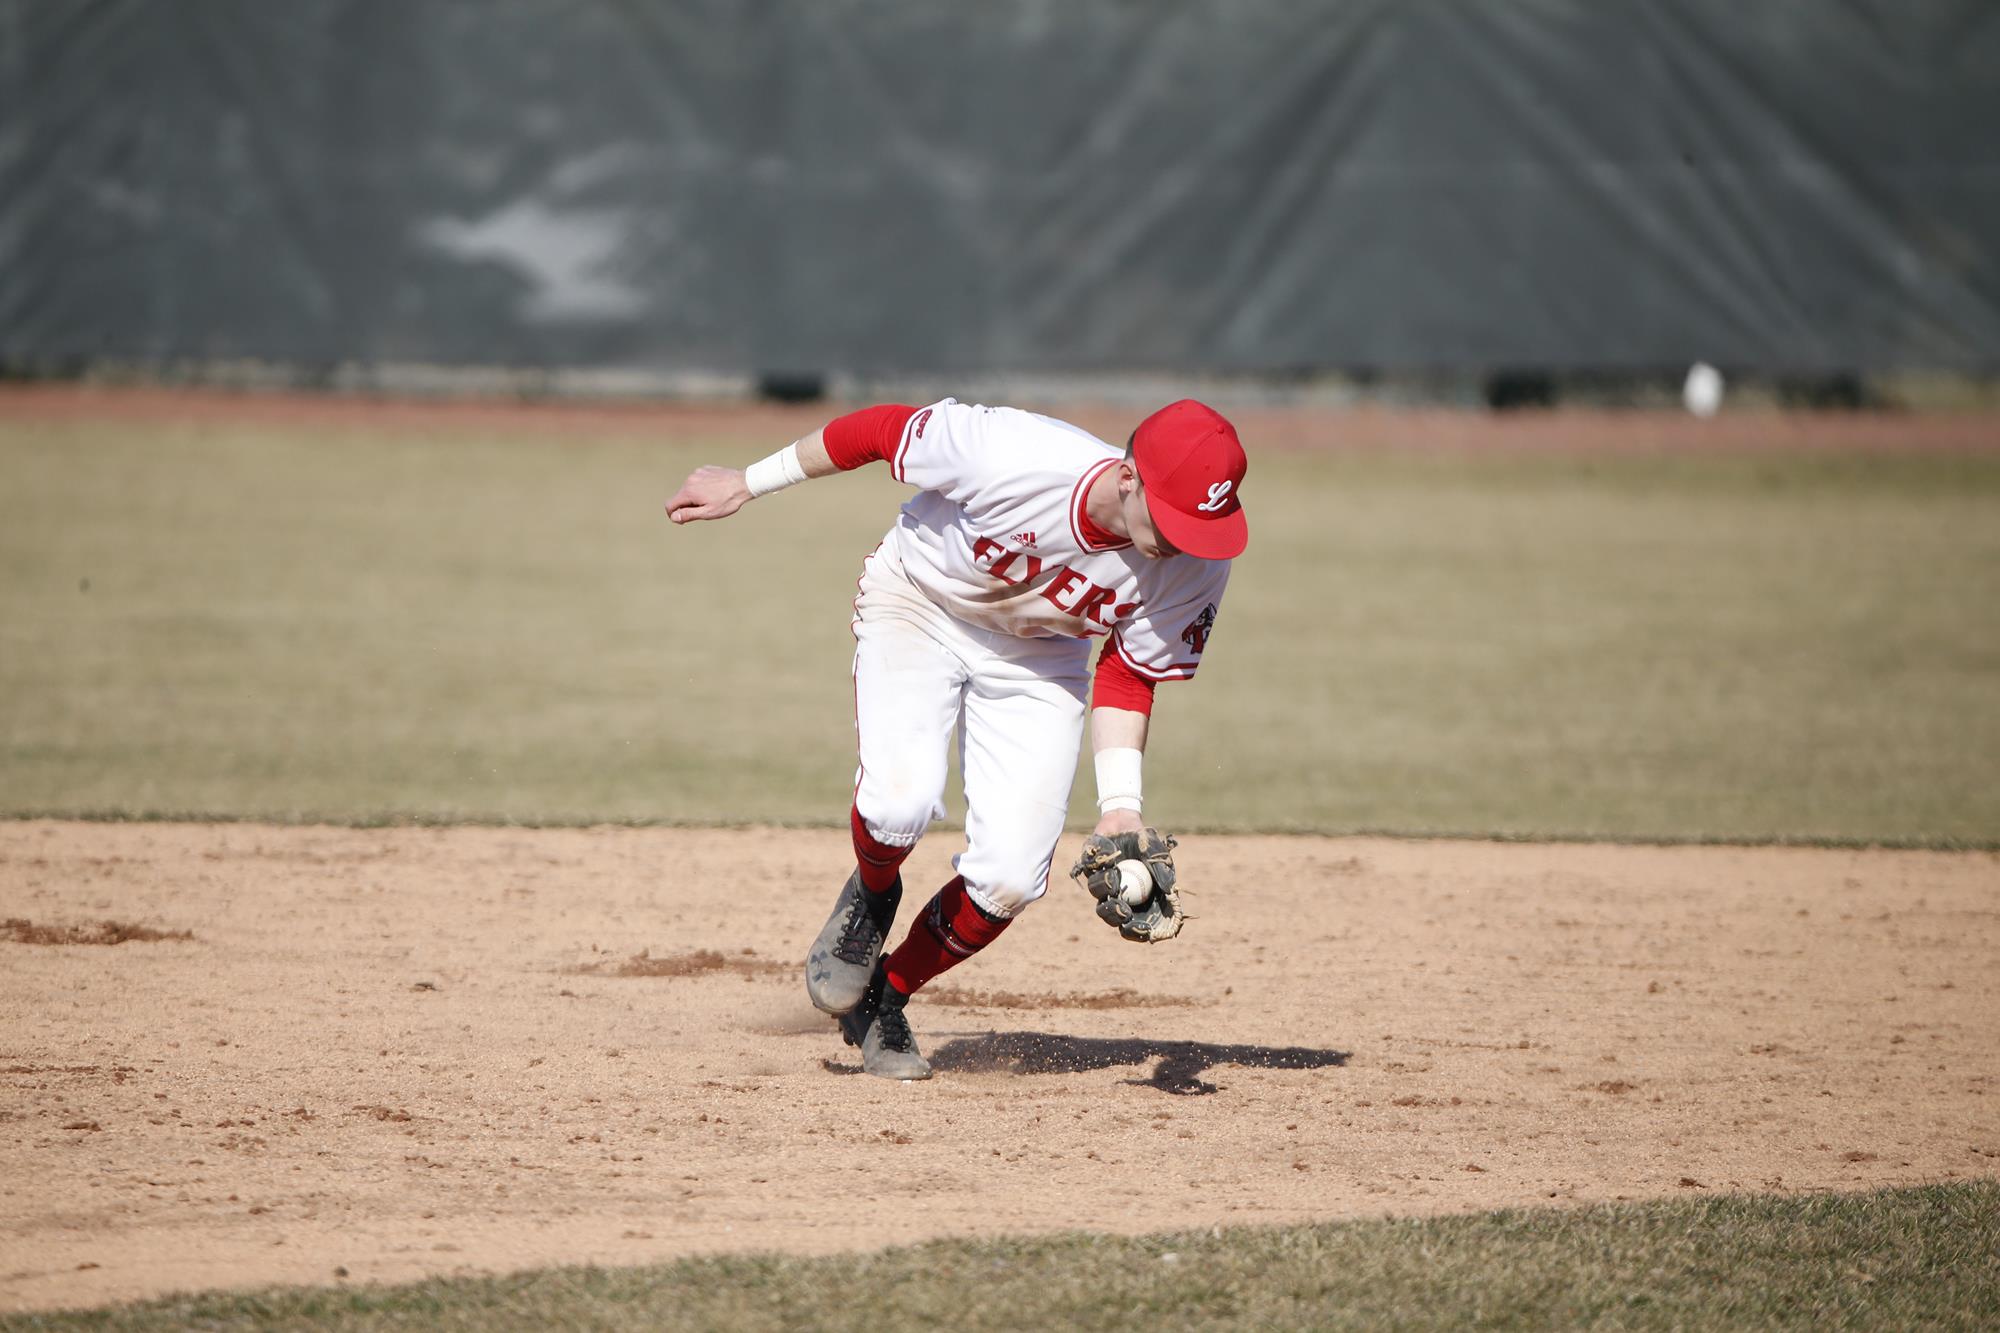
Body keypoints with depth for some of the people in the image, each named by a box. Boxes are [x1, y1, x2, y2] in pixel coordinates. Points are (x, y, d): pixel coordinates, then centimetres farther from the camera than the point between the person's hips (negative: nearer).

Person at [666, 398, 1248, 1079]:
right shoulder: (1011, 456, -38)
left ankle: (883, 1000, 18)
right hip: (916, 607, -3)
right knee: (901, 796, -30)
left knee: (1009, 878, -10)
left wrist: (1119, 805, -20)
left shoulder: (1195, 568, -26)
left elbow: (1127, 676, -9)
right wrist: (749, 483, -10)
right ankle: (870, 900, 7)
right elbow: (878, 428, -21)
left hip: (1037, 657, 3)